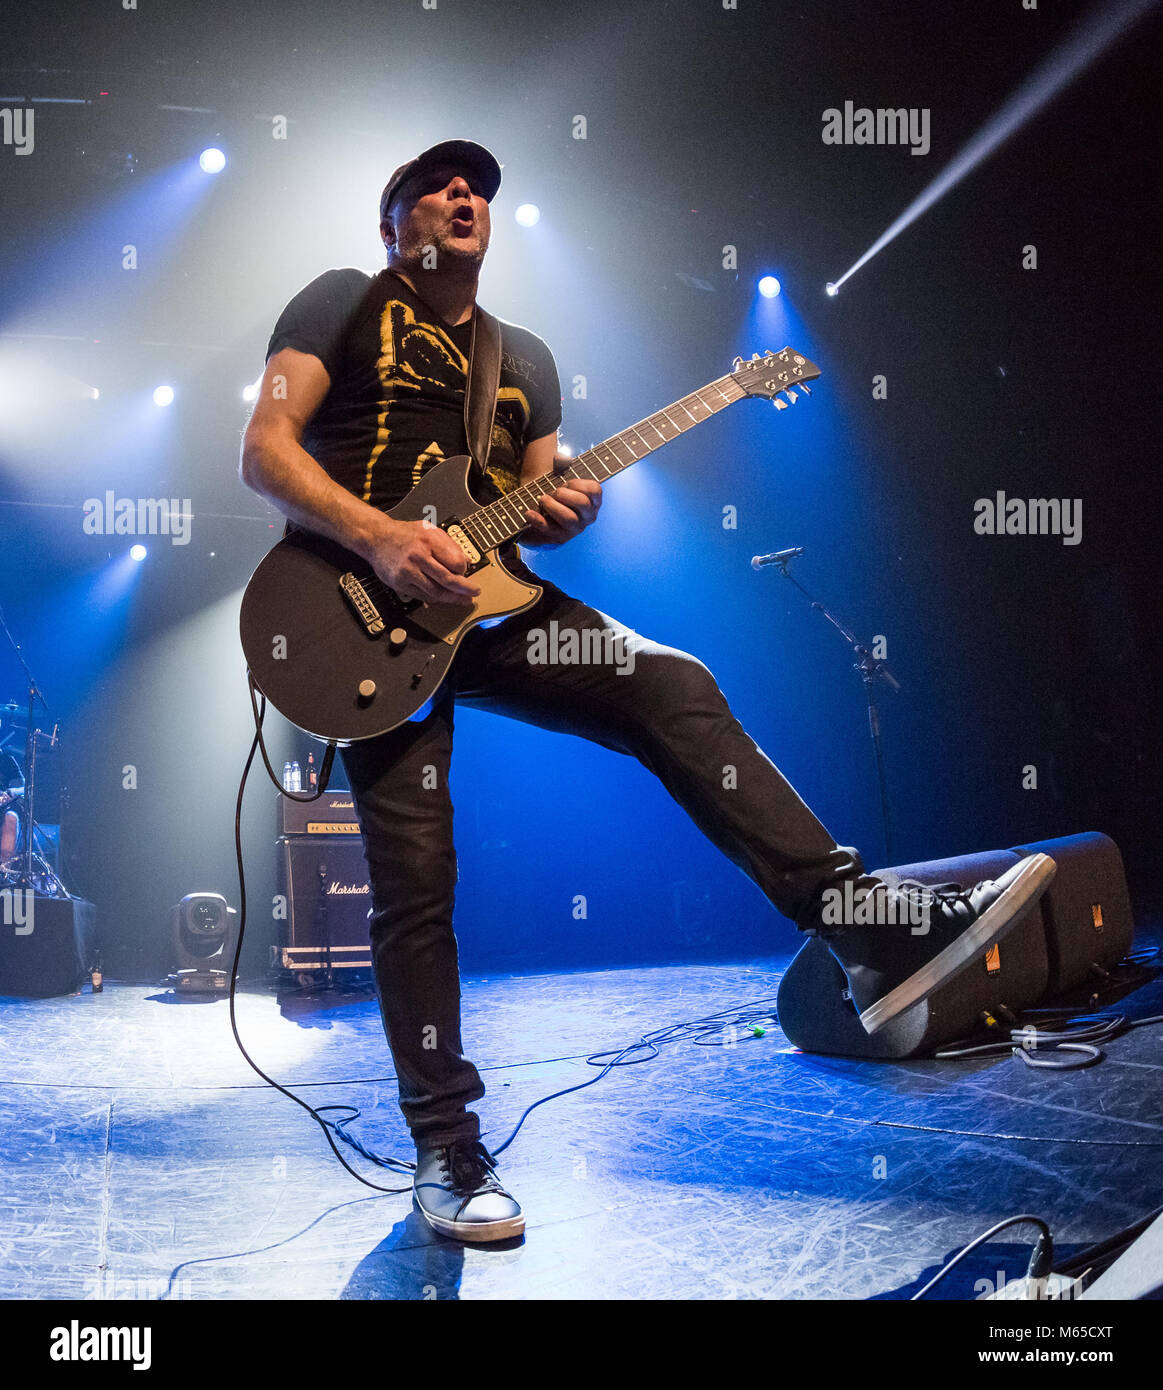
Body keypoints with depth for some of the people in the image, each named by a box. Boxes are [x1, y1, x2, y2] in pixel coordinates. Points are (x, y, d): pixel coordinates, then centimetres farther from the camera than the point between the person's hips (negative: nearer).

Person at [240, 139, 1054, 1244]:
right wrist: (382, 540, -21)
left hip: (483, 596, 5)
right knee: (413, 880, -8)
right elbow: (264, 449, -5)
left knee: (672, 690, -18)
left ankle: (870, 932, -24)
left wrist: (565, 512, -6)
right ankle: (445, 1150, 3)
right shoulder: (343, 303, 6)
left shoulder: (524, 356, 22)